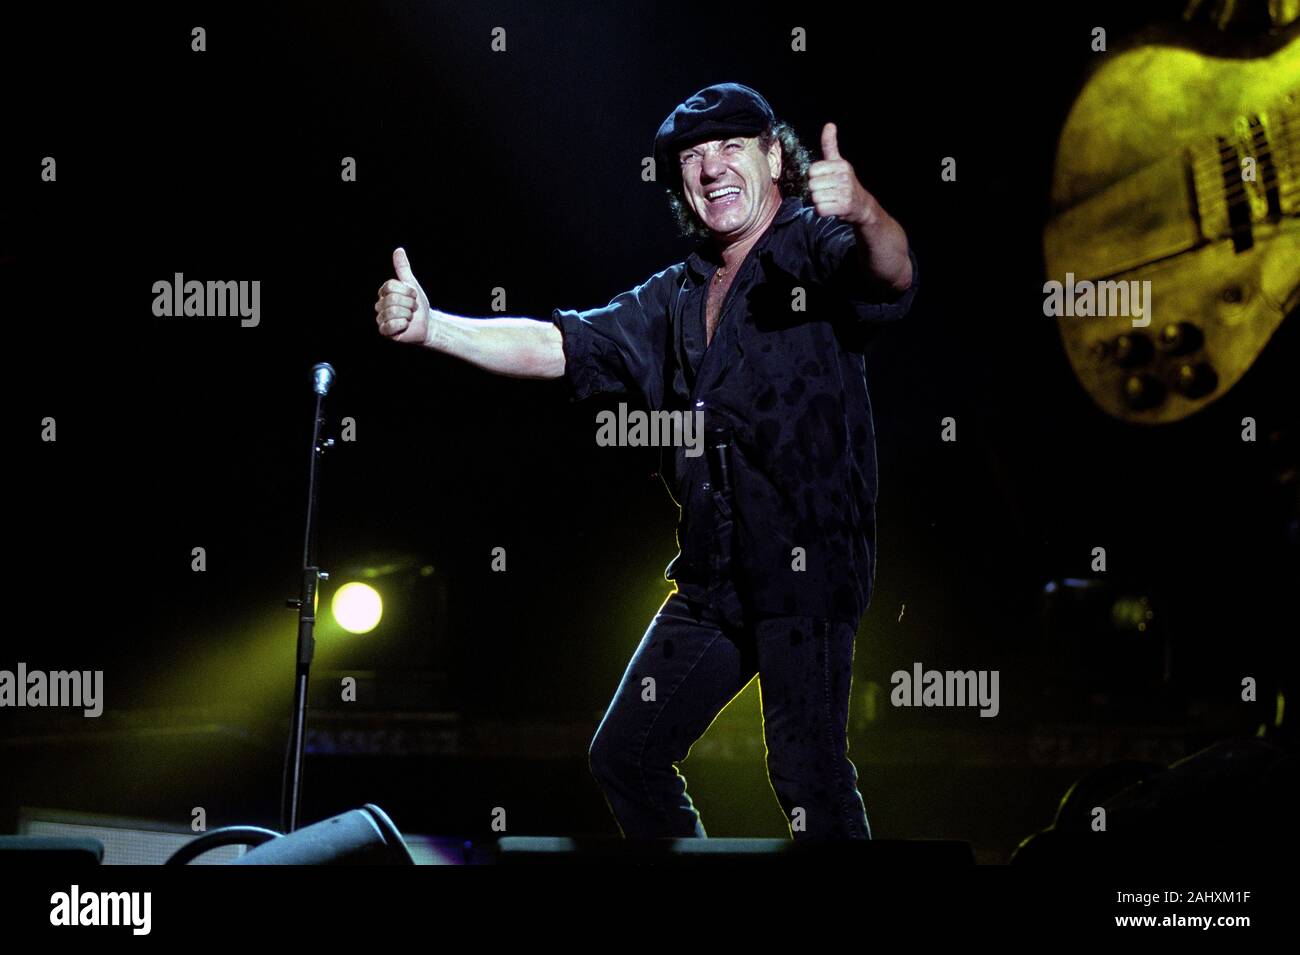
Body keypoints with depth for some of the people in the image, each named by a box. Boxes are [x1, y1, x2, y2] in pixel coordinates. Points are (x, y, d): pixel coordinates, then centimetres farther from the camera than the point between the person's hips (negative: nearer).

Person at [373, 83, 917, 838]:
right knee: (625, 754, 11)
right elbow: (554, 347, 11)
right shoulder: (675, 300, 17)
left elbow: (892, 277, -26)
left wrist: (865, 218, -51)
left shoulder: (816, 251, -4)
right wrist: (428, 326, -5)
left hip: (809, 566, -8)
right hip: (713, 579, 8)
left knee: (808, 771, -14)